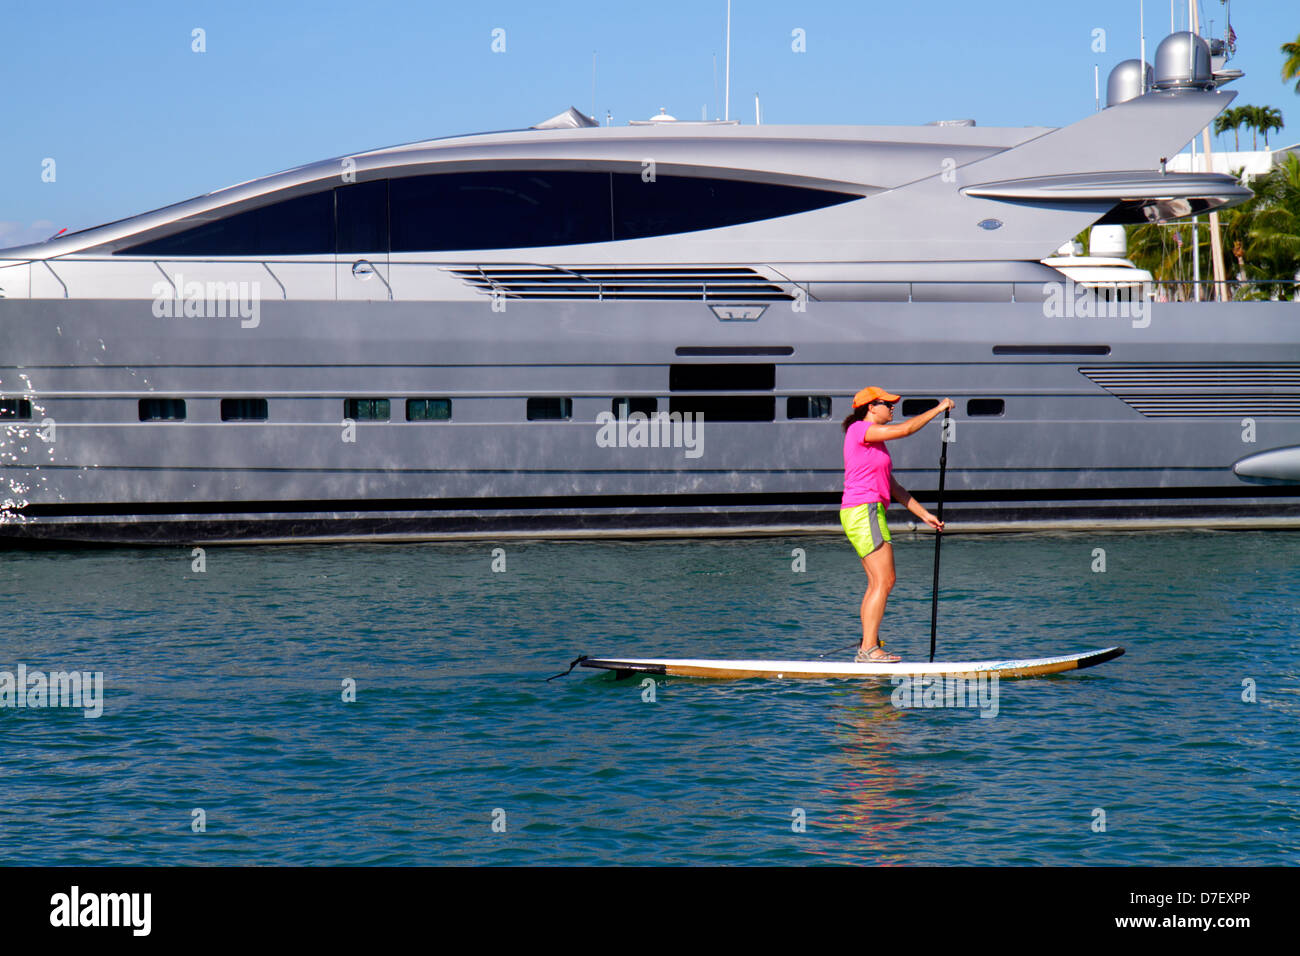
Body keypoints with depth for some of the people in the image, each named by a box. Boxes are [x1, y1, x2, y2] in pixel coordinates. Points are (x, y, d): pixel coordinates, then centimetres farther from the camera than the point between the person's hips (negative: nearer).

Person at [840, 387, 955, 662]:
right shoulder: (859, 430, -8)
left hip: (868, 514, 10)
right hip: (864, 513, -10)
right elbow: (905, 429, -18)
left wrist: (924, 515, 18)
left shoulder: (875, 442, 21)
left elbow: (893, 488, 21)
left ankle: (868, 647, 10)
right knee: (885, 581, -13)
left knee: (876, 583, 9)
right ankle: (869, 648, -14)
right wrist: (937, 410, -7)